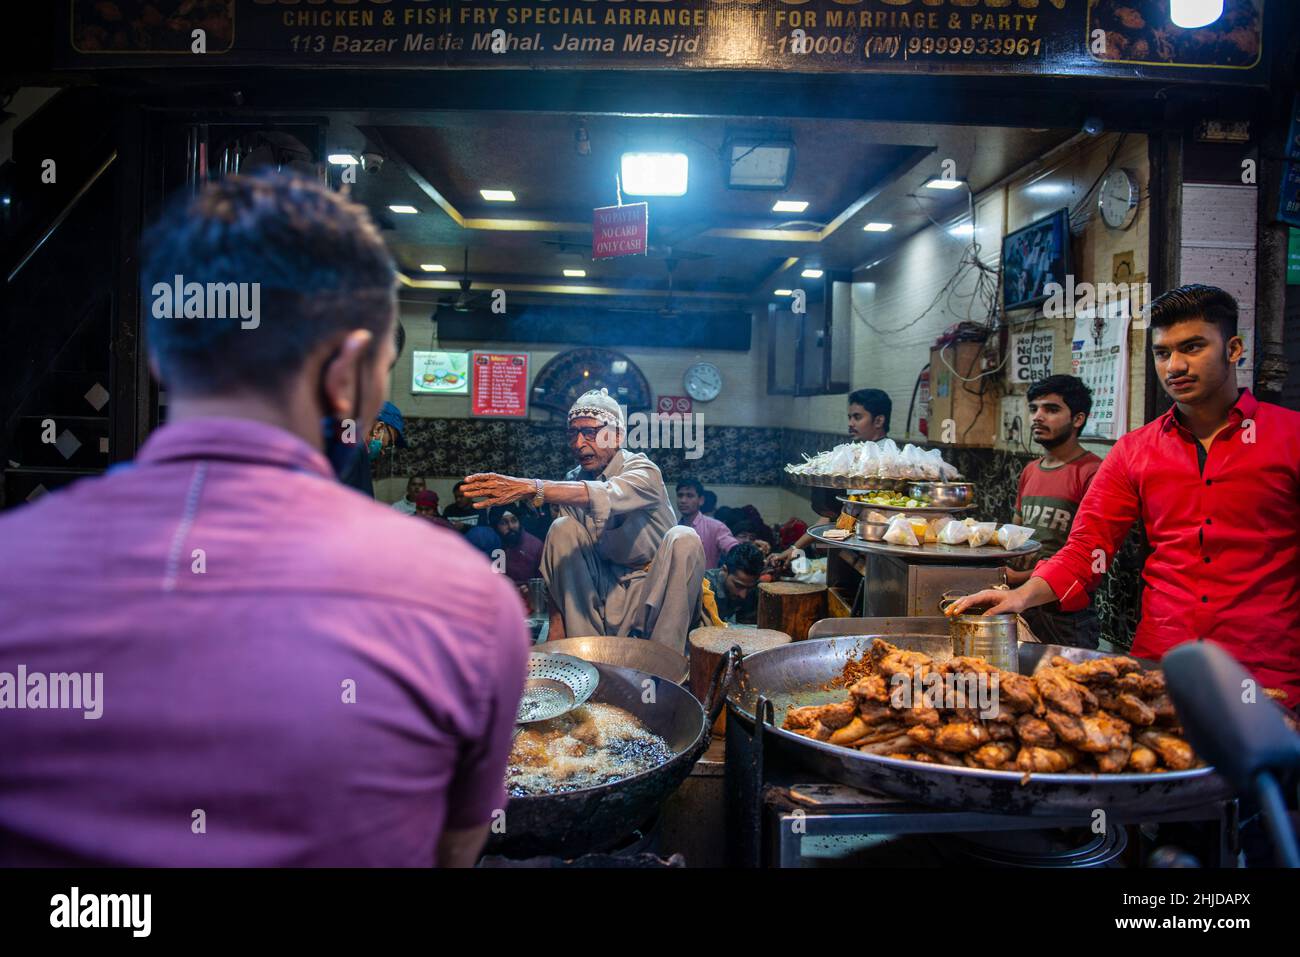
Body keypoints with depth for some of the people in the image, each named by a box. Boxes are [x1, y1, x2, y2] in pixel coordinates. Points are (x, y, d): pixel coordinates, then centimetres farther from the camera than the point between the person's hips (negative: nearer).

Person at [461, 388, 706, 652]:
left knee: (684, 539, -31)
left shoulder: (643, 470, -19)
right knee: (563, 529, -16)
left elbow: (607, 496, -42)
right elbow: (561, 551, -7)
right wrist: (557, 622, -16)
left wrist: (530, 488, -52)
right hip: (609, 587, 4)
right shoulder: (573, 480, -2)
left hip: (657, 585, -4)